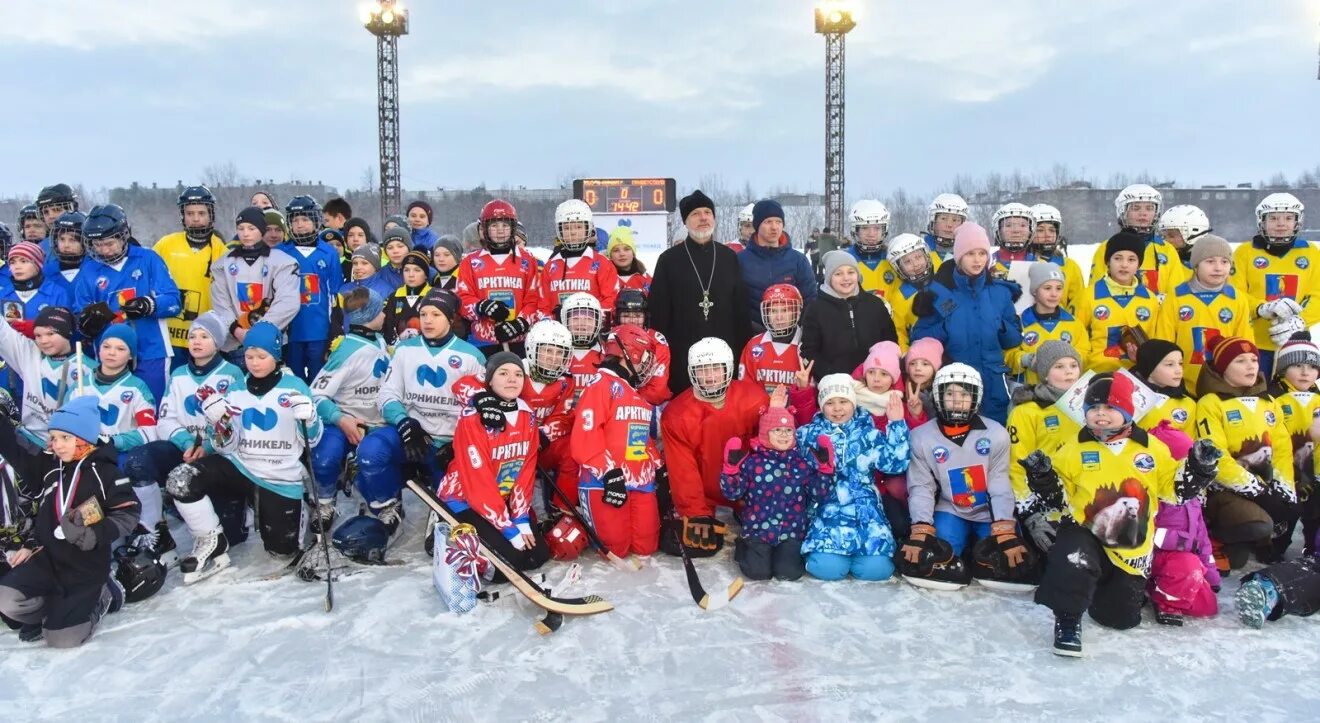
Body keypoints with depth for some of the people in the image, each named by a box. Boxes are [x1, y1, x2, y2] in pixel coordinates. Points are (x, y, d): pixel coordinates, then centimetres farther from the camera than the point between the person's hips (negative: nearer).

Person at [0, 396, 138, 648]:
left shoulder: (103, 471, -9)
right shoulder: (52, 476, 14)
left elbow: (128, 513, -17)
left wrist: (97, 535, -28)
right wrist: (30, 546, 12)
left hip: (86, 568, -6)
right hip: (48, 559, 6)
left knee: (62, 638, -14)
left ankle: (99, 599, 14)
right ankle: (54, 609, 9)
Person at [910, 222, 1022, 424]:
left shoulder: (1000, 291, 4)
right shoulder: (939, 291, -3)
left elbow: (1015, 338, 9)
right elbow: (920, 339, -2)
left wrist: (1002, 328, -11)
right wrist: (943, 328, -20)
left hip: (993, 385, 2)